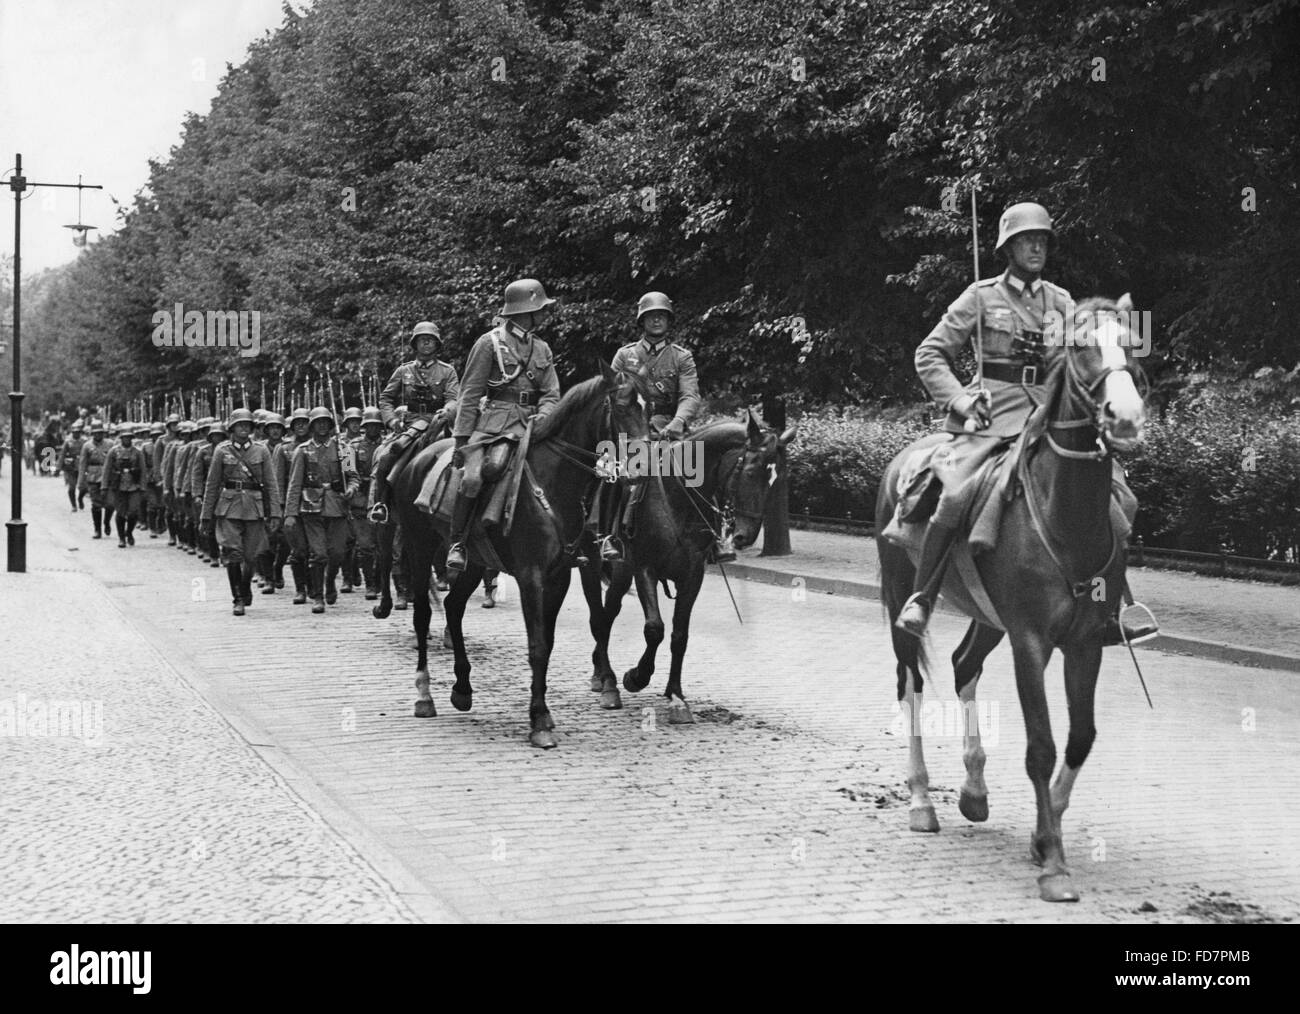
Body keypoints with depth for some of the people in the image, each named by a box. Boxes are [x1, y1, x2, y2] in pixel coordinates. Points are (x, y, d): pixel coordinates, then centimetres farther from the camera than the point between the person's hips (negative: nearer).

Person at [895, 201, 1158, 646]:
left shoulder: (1061, 302, 16)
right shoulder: (982, 296, 5)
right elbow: (930, 355, 5)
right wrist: (960, 399, -10)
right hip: (995, 412, -4)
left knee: (1121, 499, -6)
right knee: (956, 496, -28)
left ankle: (1106, 615, 3)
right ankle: (920, 600, -12)